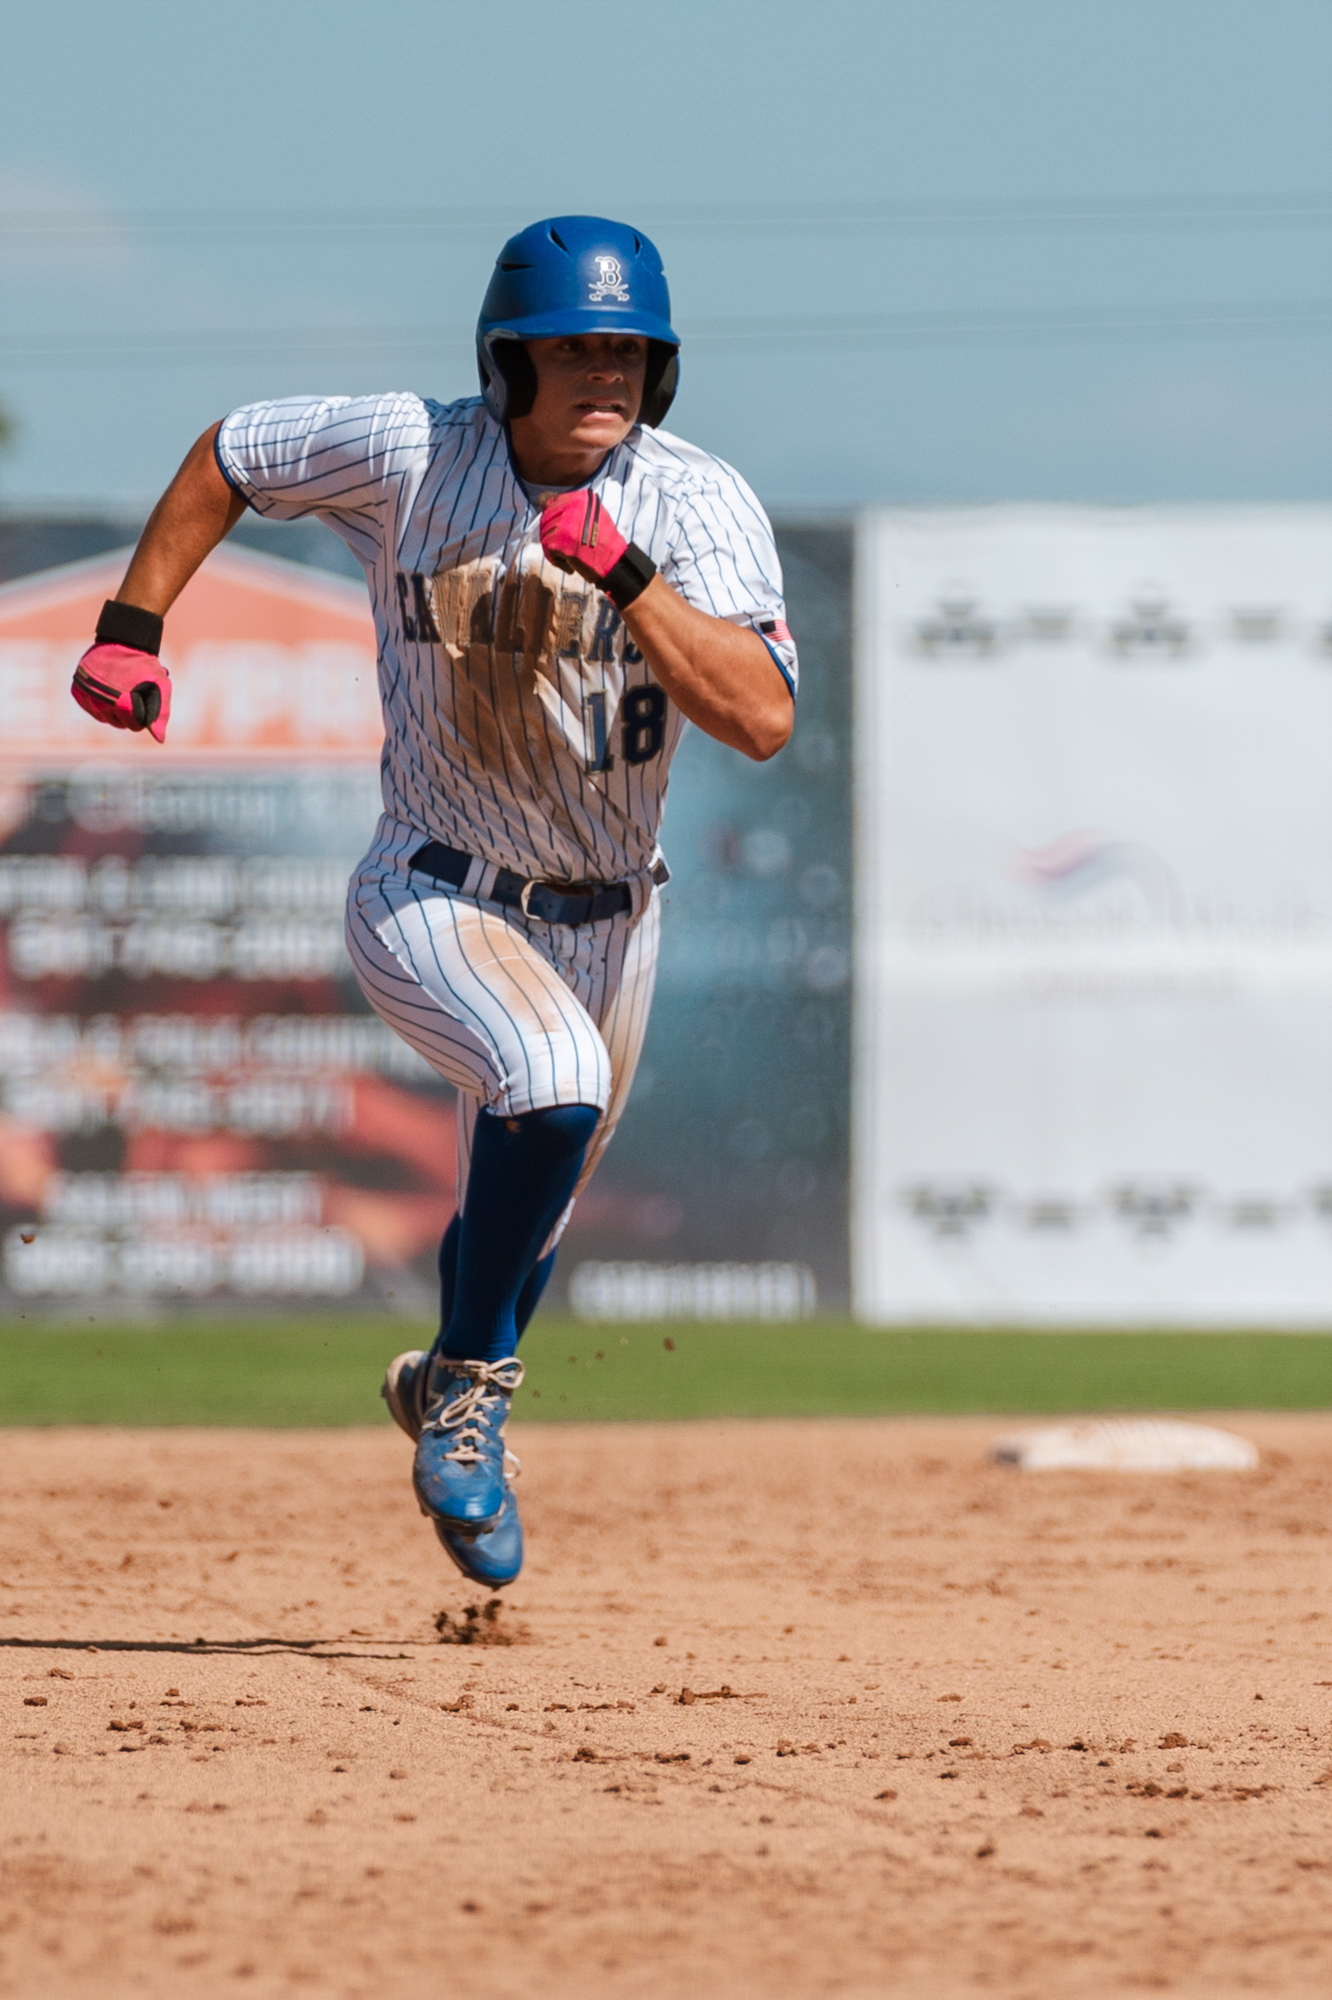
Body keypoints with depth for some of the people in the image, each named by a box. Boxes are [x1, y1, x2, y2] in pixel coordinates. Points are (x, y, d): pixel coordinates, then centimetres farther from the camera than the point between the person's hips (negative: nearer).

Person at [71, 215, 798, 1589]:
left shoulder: (699, 507, -15)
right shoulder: (405, 456, -14)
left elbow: (763, 720, -27)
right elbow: (229, 456, 5)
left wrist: (628, 576, -35)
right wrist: (131, 629, 0)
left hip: (606, 923, 3)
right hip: (430, 900, -3)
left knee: (523, 1215, 19)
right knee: (553, 1079, -33)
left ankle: (449, 1394, 52)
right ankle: (471, 1398, -14)